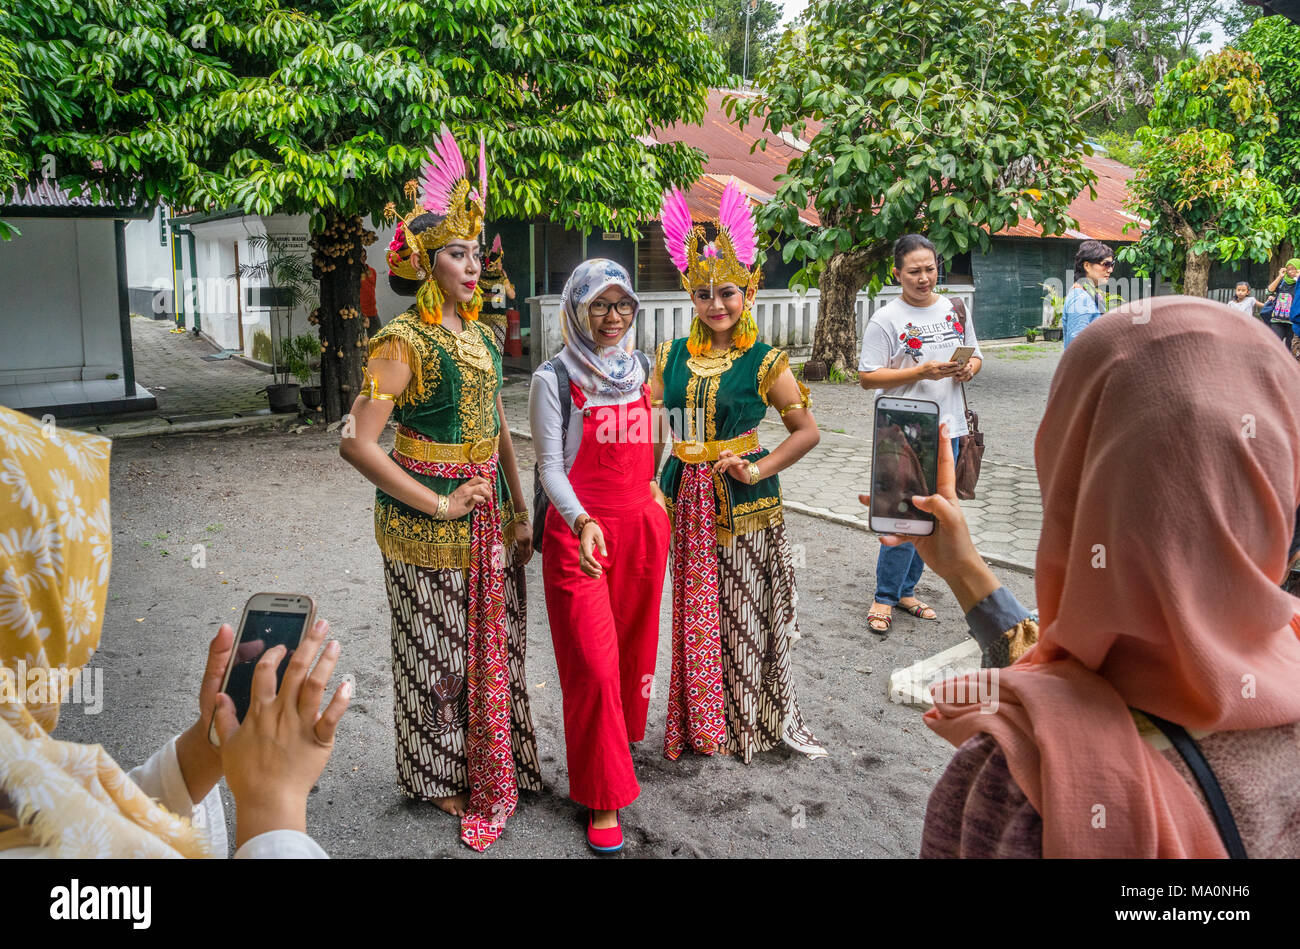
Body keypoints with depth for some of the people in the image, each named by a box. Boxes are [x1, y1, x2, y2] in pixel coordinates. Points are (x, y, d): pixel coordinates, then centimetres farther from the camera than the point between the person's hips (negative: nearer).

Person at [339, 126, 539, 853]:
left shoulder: (483, 336, 8)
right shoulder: (404, 343, -15)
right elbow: (359, 443, -22)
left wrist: (519, 511, 12)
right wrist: (437, 505, -18)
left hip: (488, 516, 7)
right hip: (428, 524, -7)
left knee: (494, 643, 17)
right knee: (438, 654, 8)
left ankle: (496, 765, 37)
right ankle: (440, 775, 29)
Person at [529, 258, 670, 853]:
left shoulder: (642, 369, 9)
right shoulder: (554, 378, -7)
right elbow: (550, 465, -12)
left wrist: (653, 484, 12)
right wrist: (582, 522, -27)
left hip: (643, 524, 5)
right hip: (579, 529, -5)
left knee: (635, 645, 15)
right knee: (594, 662, -6)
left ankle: (625, 733, 41)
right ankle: (603, 799, 7)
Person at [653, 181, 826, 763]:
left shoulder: (764, 363, -5)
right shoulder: (671, 357, 6)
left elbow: (807, 431, -1)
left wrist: (759, 469, -12)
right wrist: (650, 484, 0)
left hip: (744, 500, -3)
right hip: (685, 497, 4)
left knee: (747, 612, 4)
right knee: (694, 612, 10)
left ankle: (764, 719, 21)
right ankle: (702, 722, 25)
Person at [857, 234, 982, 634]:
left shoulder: (955, 310, 10)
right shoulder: (886, 319, -7)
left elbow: (975, 355, 20)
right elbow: (868, 377, -11)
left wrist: (969, 368, -4)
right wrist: (921, 372, -20)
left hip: (948, 429, 6)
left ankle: (906, 590, 25)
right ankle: (884, 598, 6)